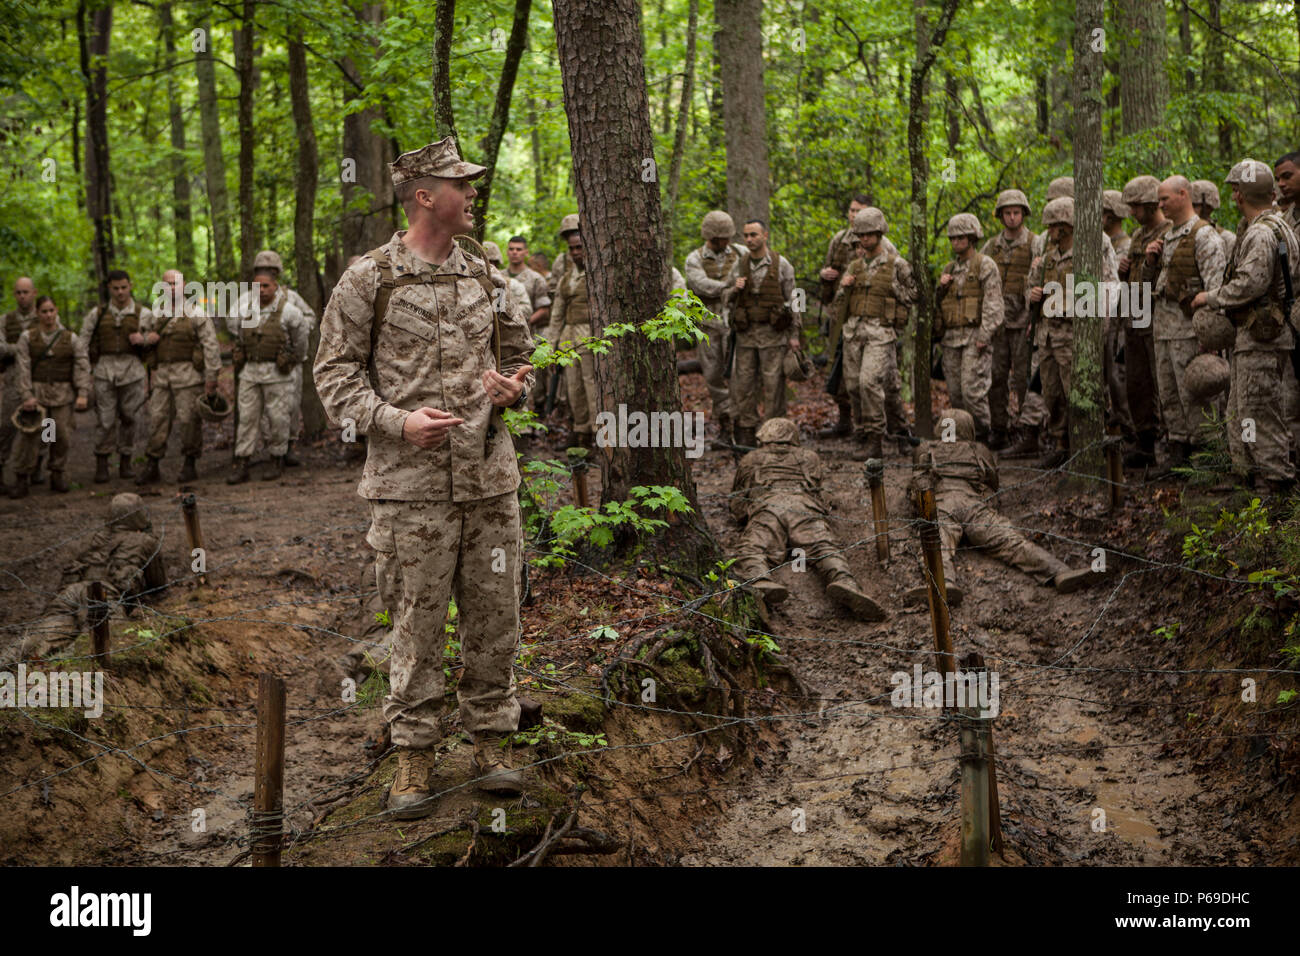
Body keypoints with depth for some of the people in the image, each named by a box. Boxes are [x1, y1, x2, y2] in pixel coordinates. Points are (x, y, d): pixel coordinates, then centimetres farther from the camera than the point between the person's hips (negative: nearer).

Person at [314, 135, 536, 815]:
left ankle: (492, 744, 21)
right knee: (417, 625, 1)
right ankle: (413, 758, 13)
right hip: (412, 484, -4)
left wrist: (513, 388, -1)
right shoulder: (369, 279, -2)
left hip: (490, 478, 4)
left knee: (495, 618, 8)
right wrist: (397, 420, -16)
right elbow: (335, 374, -2)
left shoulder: (484, 278, 12)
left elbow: (518, 354, 23)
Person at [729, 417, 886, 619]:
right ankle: (844, 582, -54)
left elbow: (737, 505, 40)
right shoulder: (809, 457, 38)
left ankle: (762, 582, -60)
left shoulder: (749, 460, 36)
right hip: (805, 507, 1)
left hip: (766, 506, -1)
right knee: (826, 549, -21)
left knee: (751, 552, -24)